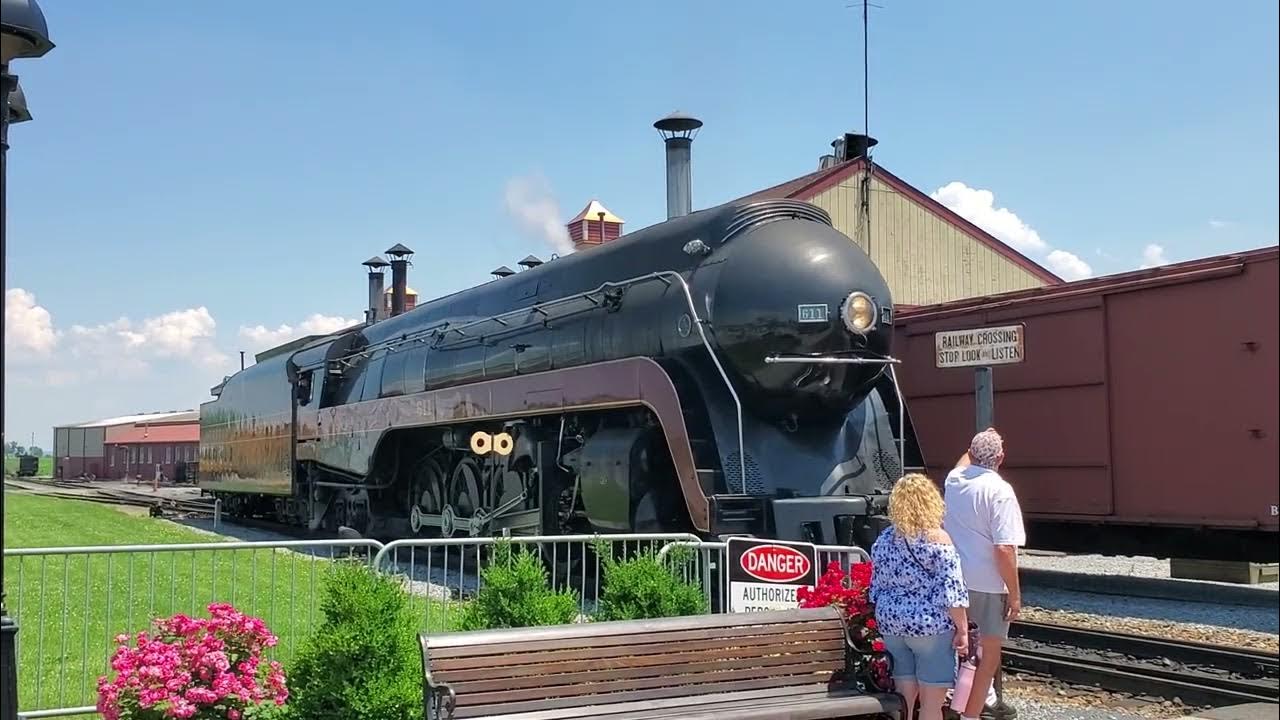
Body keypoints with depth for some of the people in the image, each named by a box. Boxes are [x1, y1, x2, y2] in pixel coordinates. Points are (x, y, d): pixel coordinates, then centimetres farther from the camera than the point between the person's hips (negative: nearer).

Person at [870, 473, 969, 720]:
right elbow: (951, 593, -15)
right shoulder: (938, 540, -13)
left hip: (892, 623, 6)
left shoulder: (883, 539, 4)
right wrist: (962, 629, -7)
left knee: (903, 699, 14)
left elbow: (877, 588, 10)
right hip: (930, 625, -5)